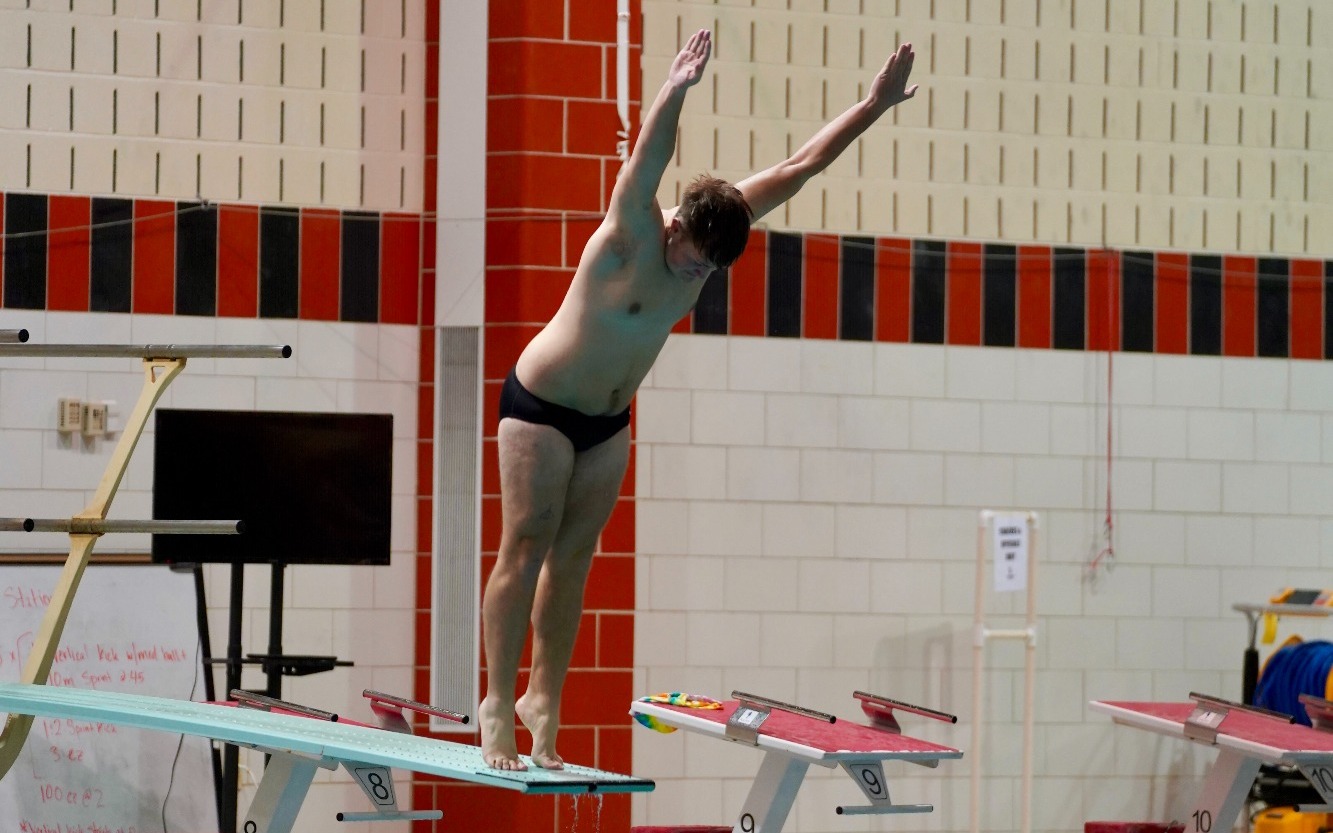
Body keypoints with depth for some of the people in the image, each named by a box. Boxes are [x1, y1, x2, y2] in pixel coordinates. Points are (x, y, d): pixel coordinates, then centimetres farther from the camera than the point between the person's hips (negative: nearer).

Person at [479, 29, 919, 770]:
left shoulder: (719, 228, -7)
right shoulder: (632, 234, -24)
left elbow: (800, 166, -3)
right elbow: (647, 167, -45)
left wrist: (876, 105, -4)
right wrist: (674, 95, -63)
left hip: (610, 419, 6)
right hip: (541, 404, -6)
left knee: (573, 555, 7)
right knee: (526, 550, -6)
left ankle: (545, 699, 12)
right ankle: (499, 703, -4)